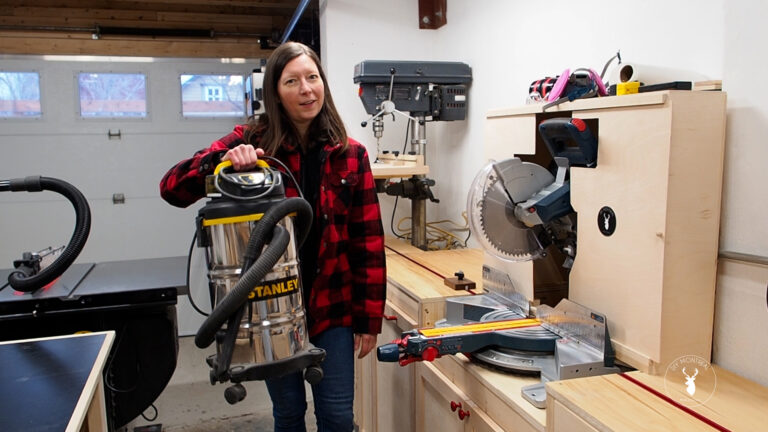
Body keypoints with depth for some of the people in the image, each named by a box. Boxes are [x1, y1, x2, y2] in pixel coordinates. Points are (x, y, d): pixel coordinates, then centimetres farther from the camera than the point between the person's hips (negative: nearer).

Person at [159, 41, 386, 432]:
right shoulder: (251, 141, -6)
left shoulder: (350, 154, -4)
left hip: (333, 303, 0)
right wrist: (222, 159, -31)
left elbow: (368, 242, -2)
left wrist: (369, 319, -2)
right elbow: (172, 188, -12)